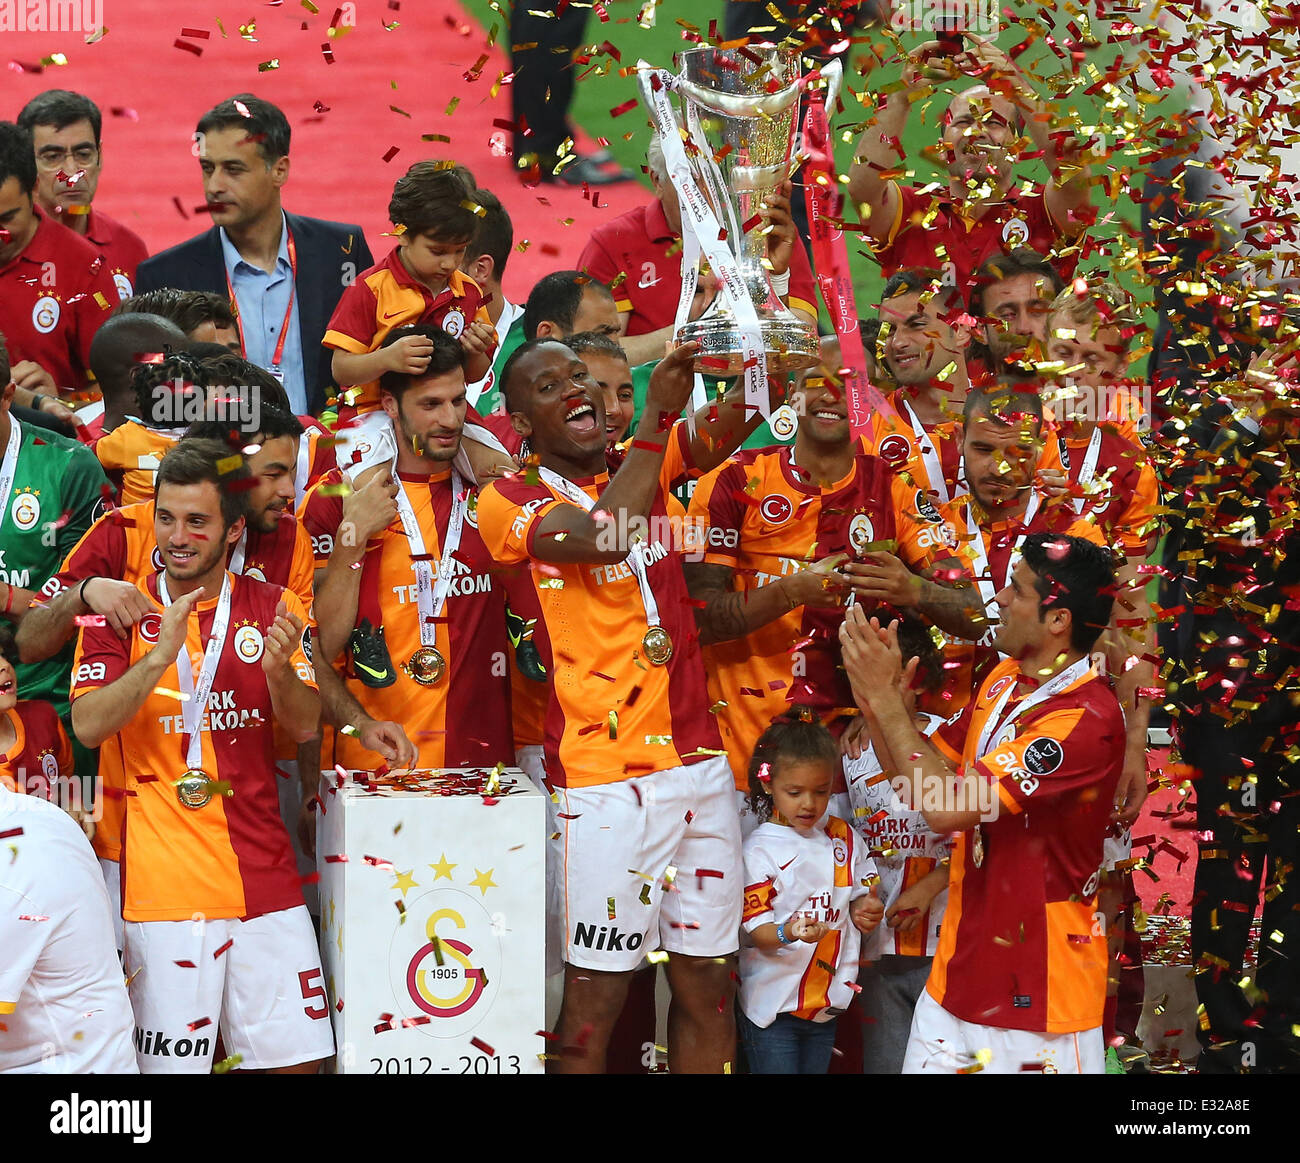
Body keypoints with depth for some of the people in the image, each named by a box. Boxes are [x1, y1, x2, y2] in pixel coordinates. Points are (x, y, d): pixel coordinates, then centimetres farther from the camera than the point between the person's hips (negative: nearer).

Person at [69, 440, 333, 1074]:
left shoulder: (269, 606, 8)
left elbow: (305, 726, 3)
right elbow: (89, 725, -10)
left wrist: (278, 668, -18)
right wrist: (161, 654, -24)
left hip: (264, 873, 3)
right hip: (163, 881, -3)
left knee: (294, 1057, 0)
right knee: (174, 1063, -4)